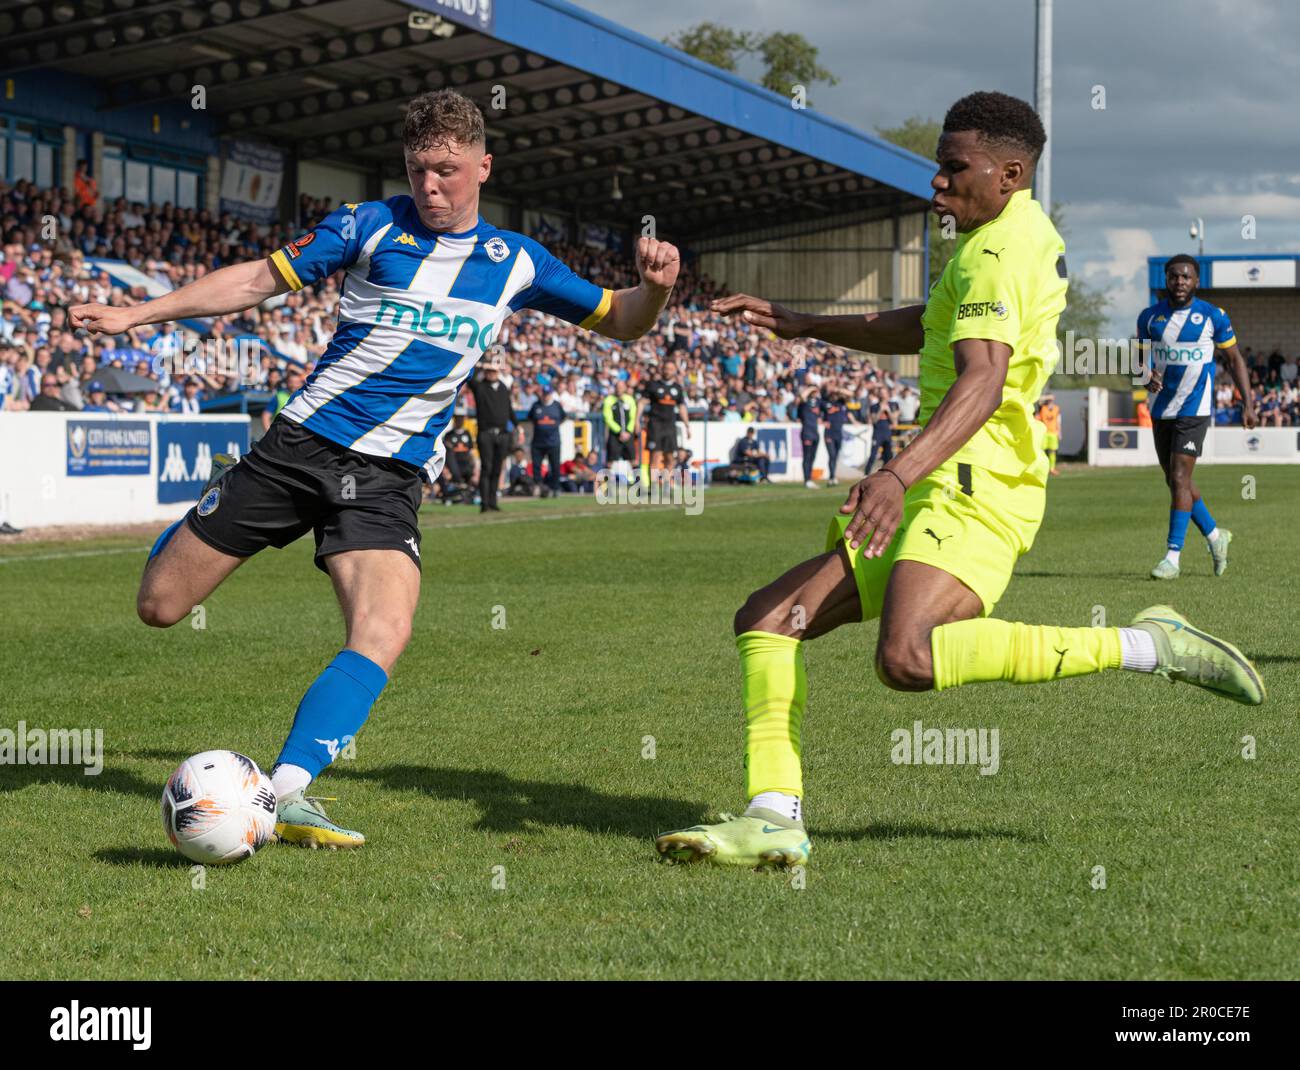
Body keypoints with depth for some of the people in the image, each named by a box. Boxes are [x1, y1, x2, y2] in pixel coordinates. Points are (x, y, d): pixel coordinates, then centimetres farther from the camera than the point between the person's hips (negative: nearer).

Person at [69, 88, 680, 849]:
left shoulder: (516, 263, 8)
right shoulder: (371, 225, 2)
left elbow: (620, 323, 15)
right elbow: (261, 280, 5)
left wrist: (654, 287, -8)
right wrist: (137, 313, 0)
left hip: (390, 477, 0)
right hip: (300, 443, 0)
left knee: (385, 635, -26)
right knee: (159, 606, 2)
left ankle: (287, 793, -22)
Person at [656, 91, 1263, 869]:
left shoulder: (998, 254, -11)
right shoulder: (1022, 234, 20)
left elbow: (982, 382, -28)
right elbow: (920, 330, 34)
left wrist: (901, 473, -41)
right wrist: (801, 325, 29)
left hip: (974, 492, -10)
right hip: (940, 494, 10)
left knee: (908, 658, -34)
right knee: (768, 620, 5)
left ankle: (1146, 645, -22)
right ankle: (775, 818, 0)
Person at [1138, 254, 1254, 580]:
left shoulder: (1213, 317, -3)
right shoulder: (1149, 317, 4)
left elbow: (1234, 359, 5)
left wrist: (1247, 403, 0)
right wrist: (1147, 378, -12)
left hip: (1194, 409, -5)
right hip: (1161, 410, 5)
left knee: (1179, 479, -13)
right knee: (1175, 481, 10)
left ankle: (1173, 556, -12)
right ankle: (1215, 535, 30)